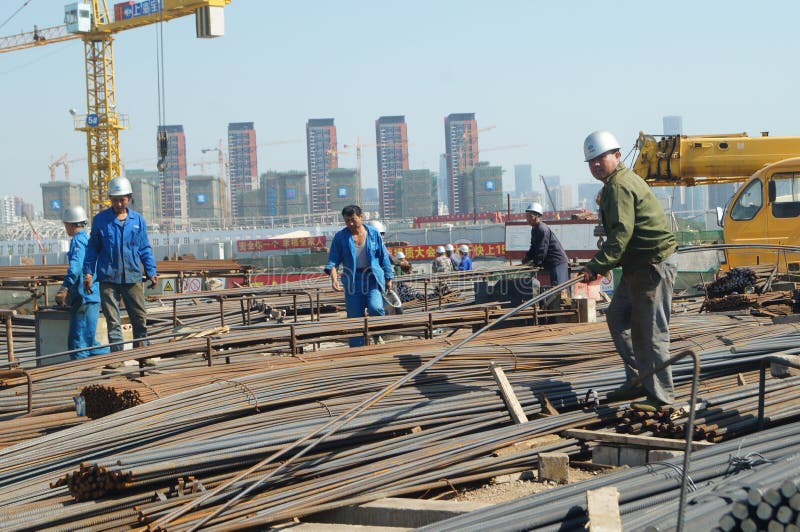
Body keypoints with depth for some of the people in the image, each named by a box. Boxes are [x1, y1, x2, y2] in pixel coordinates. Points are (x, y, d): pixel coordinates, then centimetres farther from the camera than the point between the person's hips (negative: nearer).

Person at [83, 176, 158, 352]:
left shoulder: (138, 220, 8)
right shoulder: (100, 219, 3)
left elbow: (145, 249, 13)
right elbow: (93, 248, 7)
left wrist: (151, 272, 4)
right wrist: (88, 272, -2)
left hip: (133, 277, 2)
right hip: (108, 279, -1)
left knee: (140, 318, 4)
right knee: (113, 321, 0)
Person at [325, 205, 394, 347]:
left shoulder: (373, 234, 5)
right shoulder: (340, 237, 3)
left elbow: (383, 257, 11)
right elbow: (333, 260, 1)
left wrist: (388, 278, 8)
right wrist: (334, 279, -16)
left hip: (373, 278, -1)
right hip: (352, 281, 1)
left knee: (375, 307, -22)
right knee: (354, 316, 1)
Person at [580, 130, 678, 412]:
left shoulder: (620, 185, -15)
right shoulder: (619, 182, 20)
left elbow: (622, 231, -24)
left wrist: (598, 265, -25)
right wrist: (602, 263, 19)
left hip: (655, 262, -12)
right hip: (639, 265, 12)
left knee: (650, 331, -8)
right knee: (617, 316, 18)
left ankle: (660, 396, -3)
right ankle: (637, 381, 23)